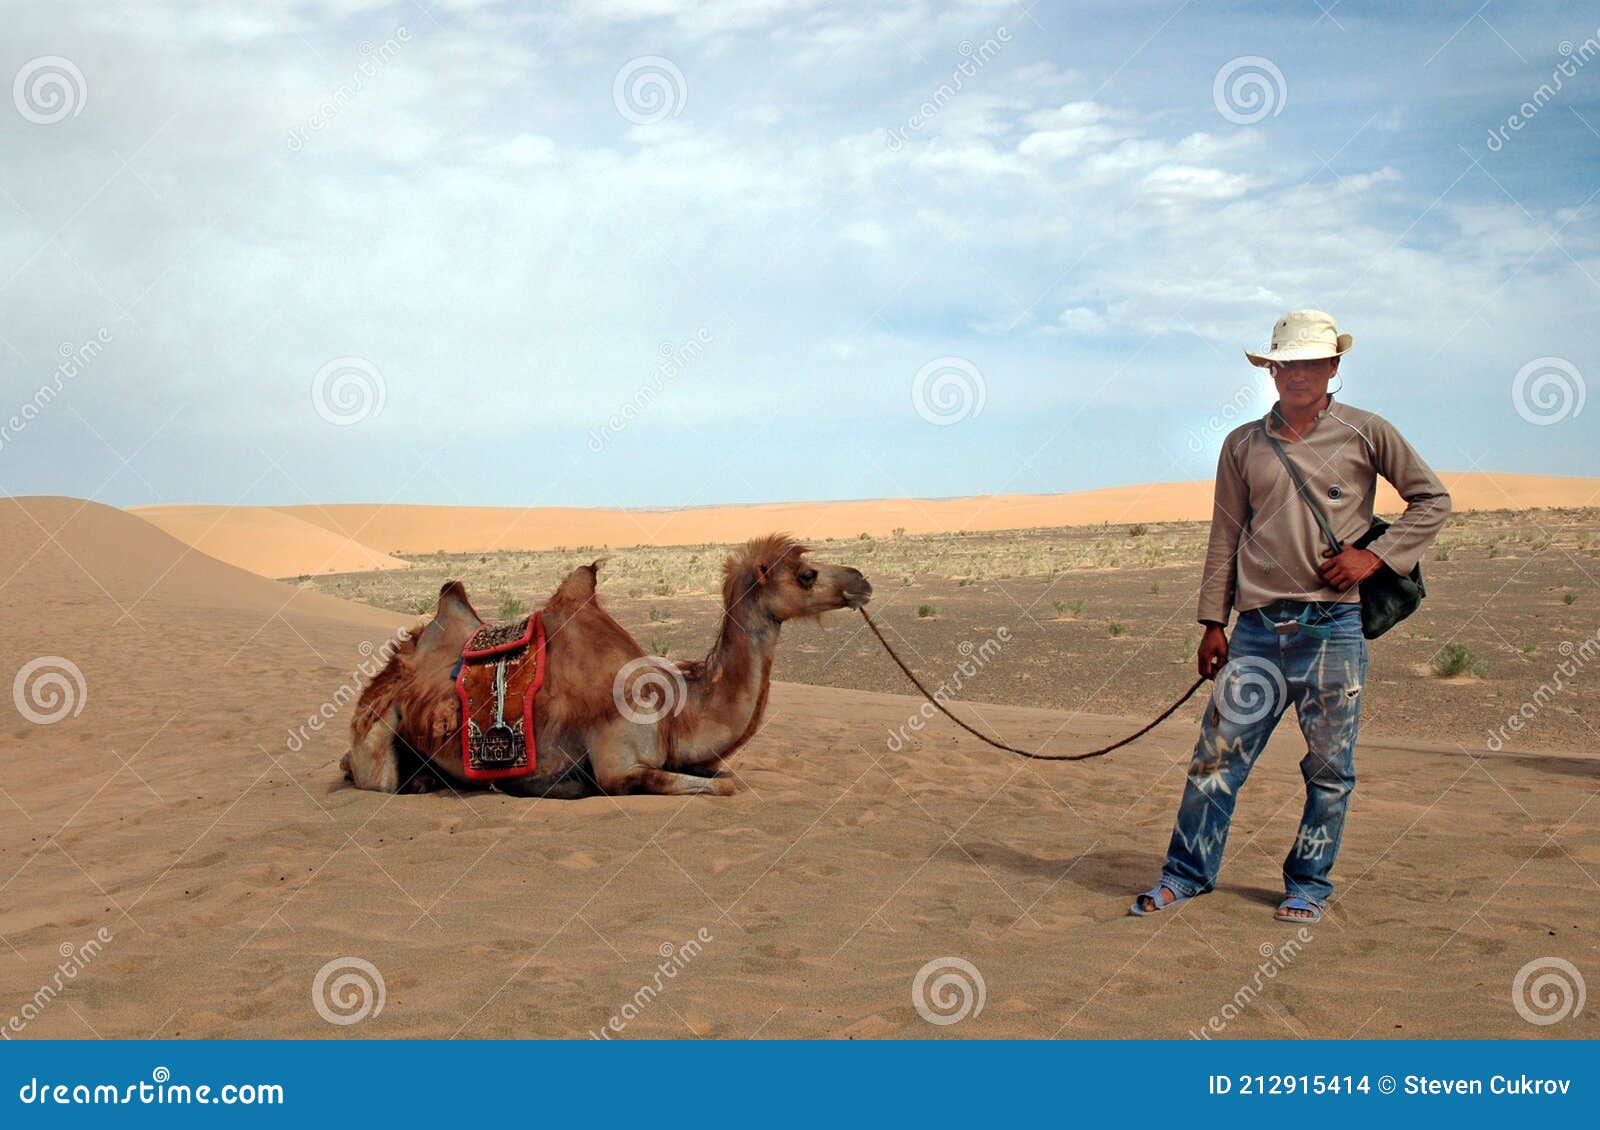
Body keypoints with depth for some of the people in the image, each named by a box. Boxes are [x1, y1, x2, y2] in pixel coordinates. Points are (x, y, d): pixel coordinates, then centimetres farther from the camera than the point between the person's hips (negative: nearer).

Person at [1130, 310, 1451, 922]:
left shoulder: (1367, 434, 5)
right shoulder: (1242, 445, 11)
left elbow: (1433, 500, 9)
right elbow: (1225, 539, 12)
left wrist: (1376, 555, -4)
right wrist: (1212, 623, 8)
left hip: (1334, 626, -2)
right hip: (1258, 628, 2)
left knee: (1329, 769, 5)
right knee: (1217, 756, 2)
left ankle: (1308, 885, 19)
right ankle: (1186, 873, 13)